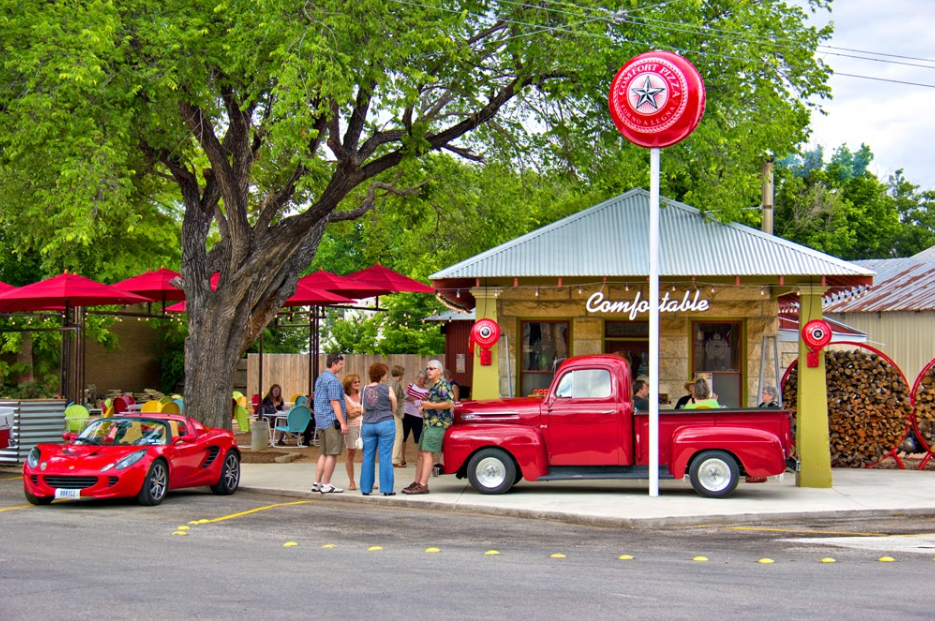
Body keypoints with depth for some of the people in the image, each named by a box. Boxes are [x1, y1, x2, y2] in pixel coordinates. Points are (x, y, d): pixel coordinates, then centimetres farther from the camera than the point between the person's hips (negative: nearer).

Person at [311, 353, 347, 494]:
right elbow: (335, 403, -18)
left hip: (321, 421, 10)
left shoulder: (320, 379, 16)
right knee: (332, 454, -4)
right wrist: (343, 423, -19)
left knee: (324, 453, 14)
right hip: (332, 421, -10)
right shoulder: (333, 381, -14)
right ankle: (326, 485, -3)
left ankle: (317, 483, 15)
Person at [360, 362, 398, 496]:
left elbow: (363, 409, 12)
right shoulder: (387, 390, -7)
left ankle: (366, 488, 11)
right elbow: (394, 409, 2)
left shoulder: (364, 390, 6)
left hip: (367, 425, 4)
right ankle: (387, 489, 1)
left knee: (368, 457, 9)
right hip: (385, 424, -4)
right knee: (385, 457, 0)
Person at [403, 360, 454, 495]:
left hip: (437, 424, -10)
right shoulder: (433, 386, 21)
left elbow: (450, 403, -20)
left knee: (427, 453, -15)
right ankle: (417, 482, 15)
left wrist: (432, 406, -18)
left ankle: (423, 485, -18)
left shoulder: (443, 385, -10)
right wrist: (424, 407, 15)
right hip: (428, 423, 10)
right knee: (421, 454, 10)